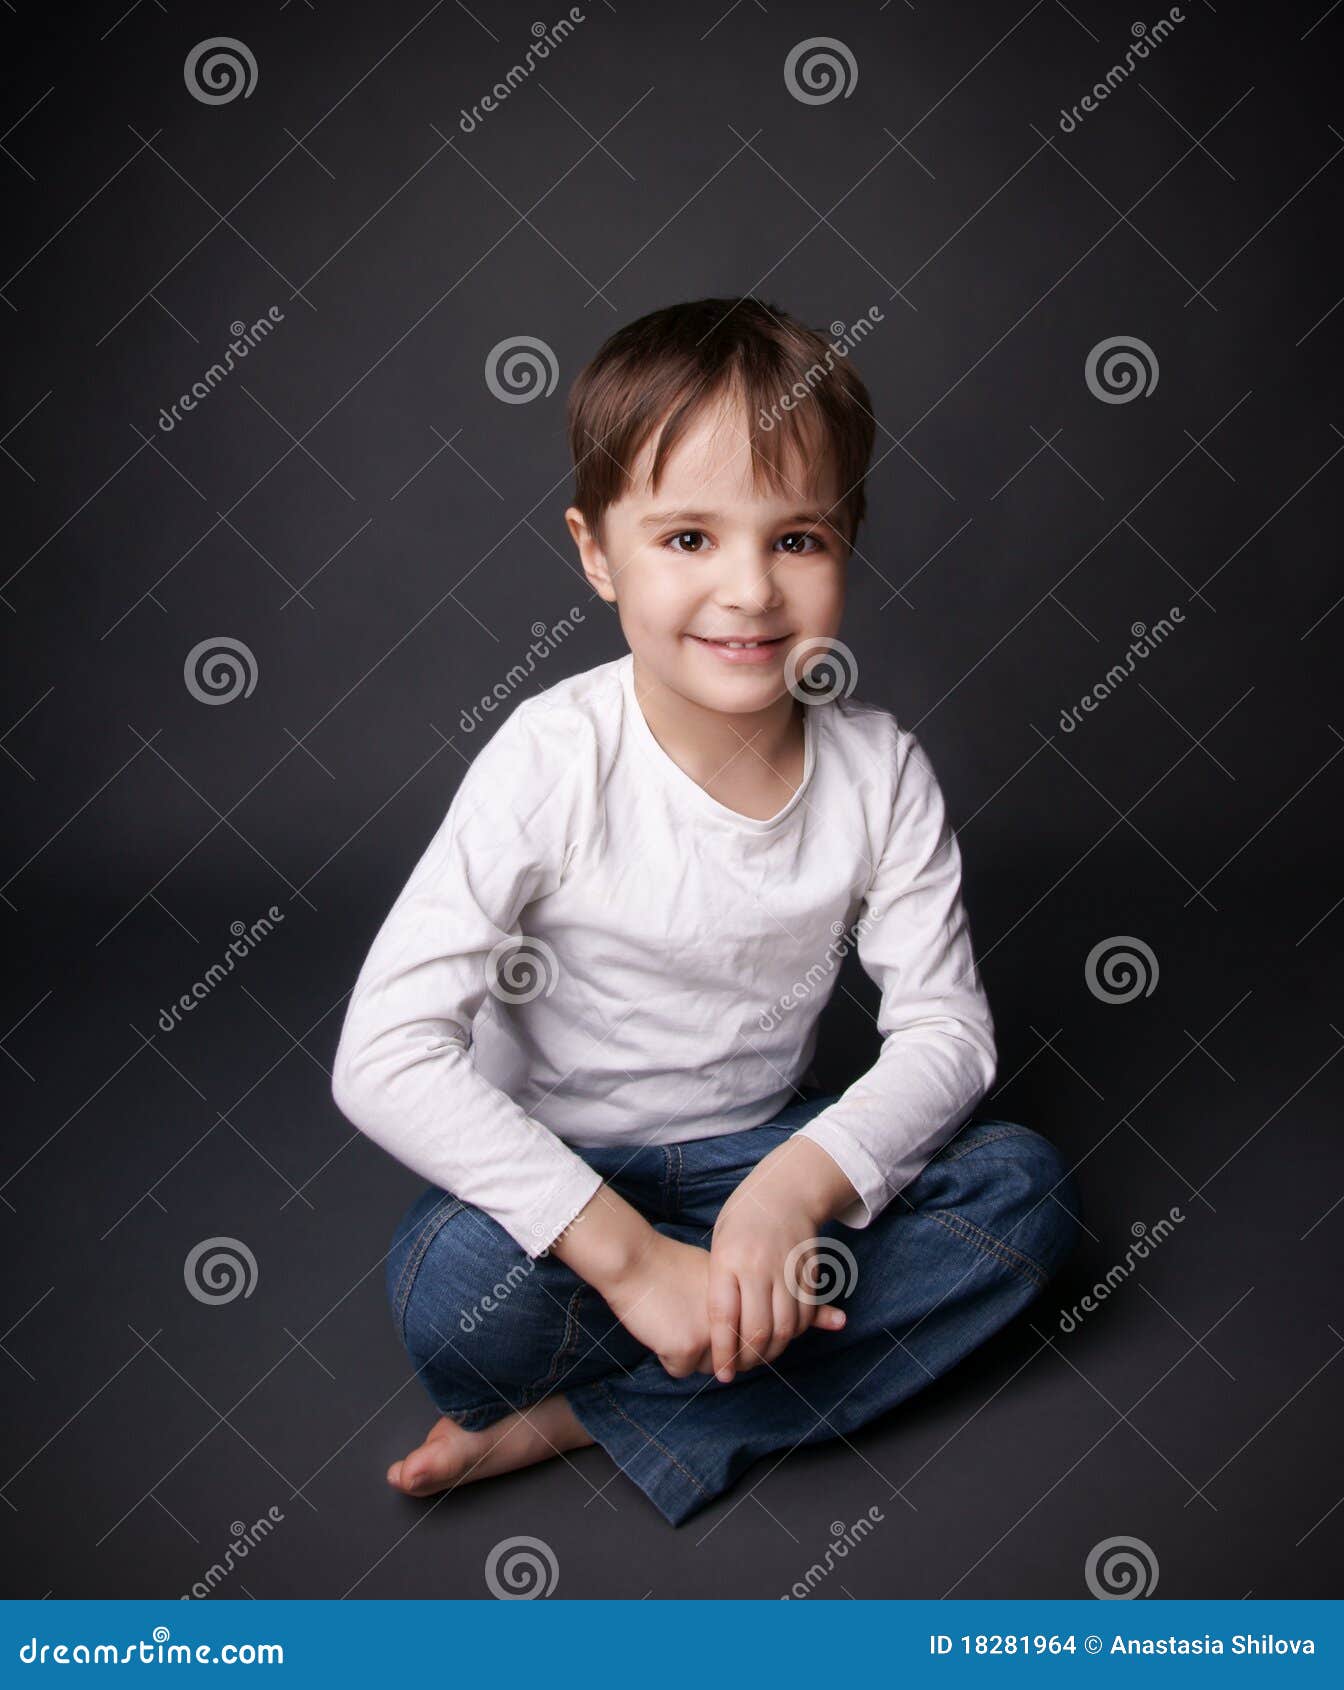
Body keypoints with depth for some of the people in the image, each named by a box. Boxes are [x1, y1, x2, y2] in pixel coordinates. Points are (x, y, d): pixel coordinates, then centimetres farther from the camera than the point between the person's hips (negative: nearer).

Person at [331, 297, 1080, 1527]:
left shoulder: (877, 770, -10)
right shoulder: (555, 761, -21)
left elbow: (944, 1028, -8)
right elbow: (384, 1055, -26)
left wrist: (797, 1184, -28)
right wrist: (629, 1256, -30)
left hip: (771, 1154, 4)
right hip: (564, 1169, -4)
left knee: (1024, 1185, -19)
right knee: (453, 1287, -33)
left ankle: (586, 1415, -19)